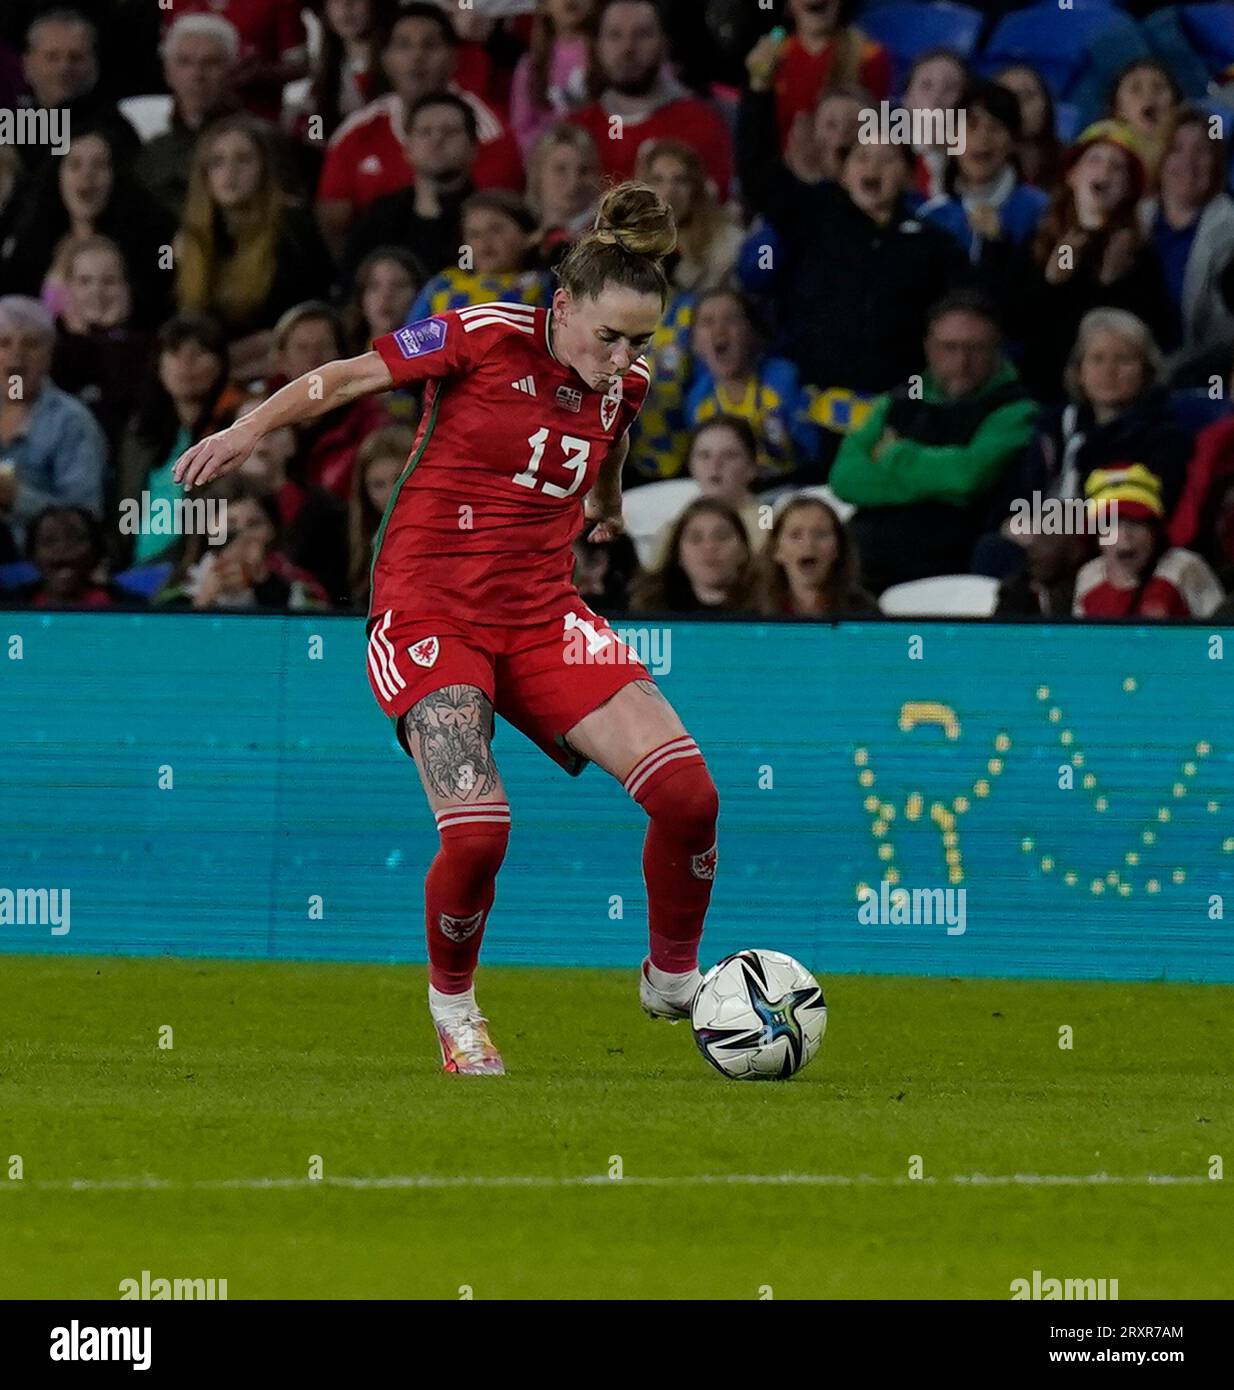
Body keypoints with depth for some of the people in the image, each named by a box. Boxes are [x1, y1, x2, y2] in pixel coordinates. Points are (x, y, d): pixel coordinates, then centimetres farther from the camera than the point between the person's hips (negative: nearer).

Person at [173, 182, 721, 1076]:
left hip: (540, 614, 5)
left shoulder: (624, 383, 4)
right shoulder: (484, 338, -13)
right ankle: (453, 1001, 8)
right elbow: (350, 377, -1)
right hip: (430, 605, -5)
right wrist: (253, 428, -7)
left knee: (686, 792, -12)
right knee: (477, 830, -23)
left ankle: (673, 980, 13)